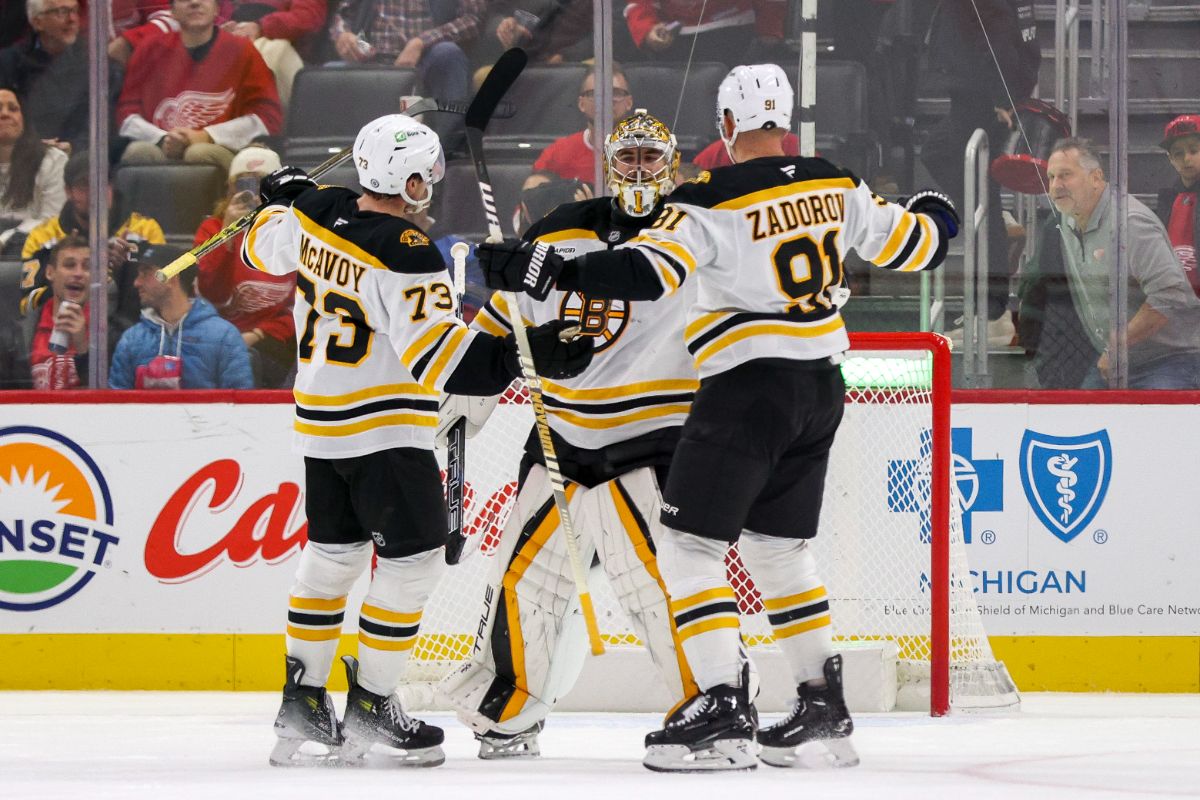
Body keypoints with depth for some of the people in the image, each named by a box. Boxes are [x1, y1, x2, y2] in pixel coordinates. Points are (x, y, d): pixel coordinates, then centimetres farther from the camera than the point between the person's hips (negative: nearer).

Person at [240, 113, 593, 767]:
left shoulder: (317, 213, 0)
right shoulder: (406, 257, -22)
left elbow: (263, 247, 22)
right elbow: (438, 356, -27)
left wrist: (281, 198, 42)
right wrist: (526, 353, -28)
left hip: (321, 425, 9)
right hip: (384, 432, -8)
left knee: (331, 555, 17)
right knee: (412, 560, -1)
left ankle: (302, 701, 19)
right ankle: (369, 705, 2)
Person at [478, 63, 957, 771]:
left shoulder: (713, 202, -13)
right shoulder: (835, 187, 6)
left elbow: (648, 271, -25)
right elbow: (907, 245, 18)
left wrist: (550, 271, -25)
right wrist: (934, 219, 40)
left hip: (747, 387, -7)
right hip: (820, 389, 7)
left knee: (689, 545, -3)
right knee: (780, 547, 20)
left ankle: (724, 712, -12)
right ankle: (825, 709, 20)